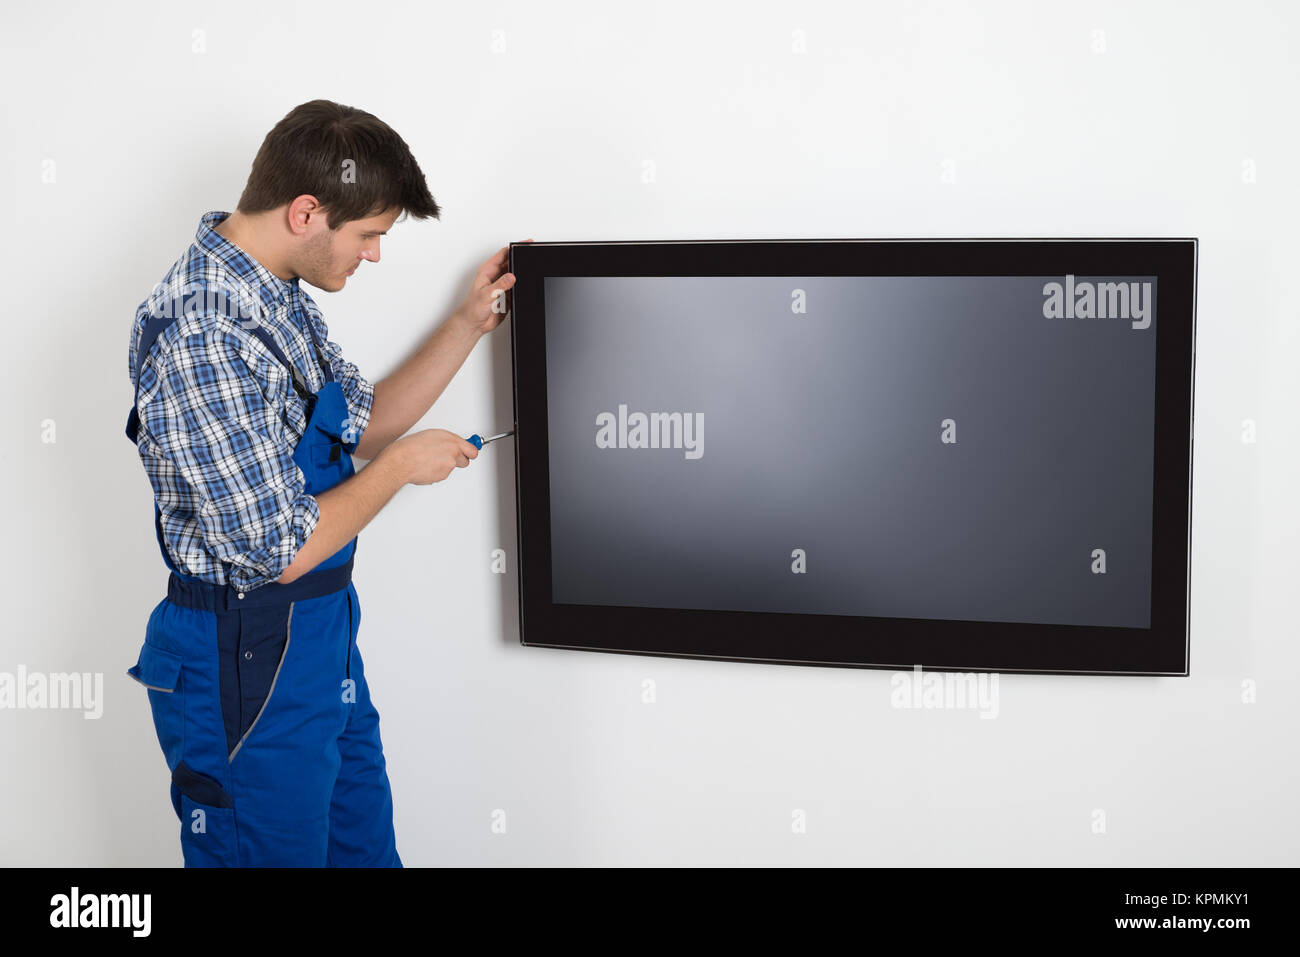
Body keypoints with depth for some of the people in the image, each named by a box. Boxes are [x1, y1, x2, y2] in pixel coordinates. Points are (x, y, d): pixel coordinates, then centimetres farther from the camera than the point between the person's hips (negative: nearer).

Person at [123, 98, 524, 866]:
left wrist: (471, 325, 11)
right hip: (247, 670, -10)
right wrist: (403, 466, -12)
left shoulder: (282, 297, 4)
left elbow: (362, 427, 17)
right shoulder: (201, 339, -27)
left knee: (365, 848, 21)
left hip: (323, 635, 10)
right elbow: (282, 550, -26)